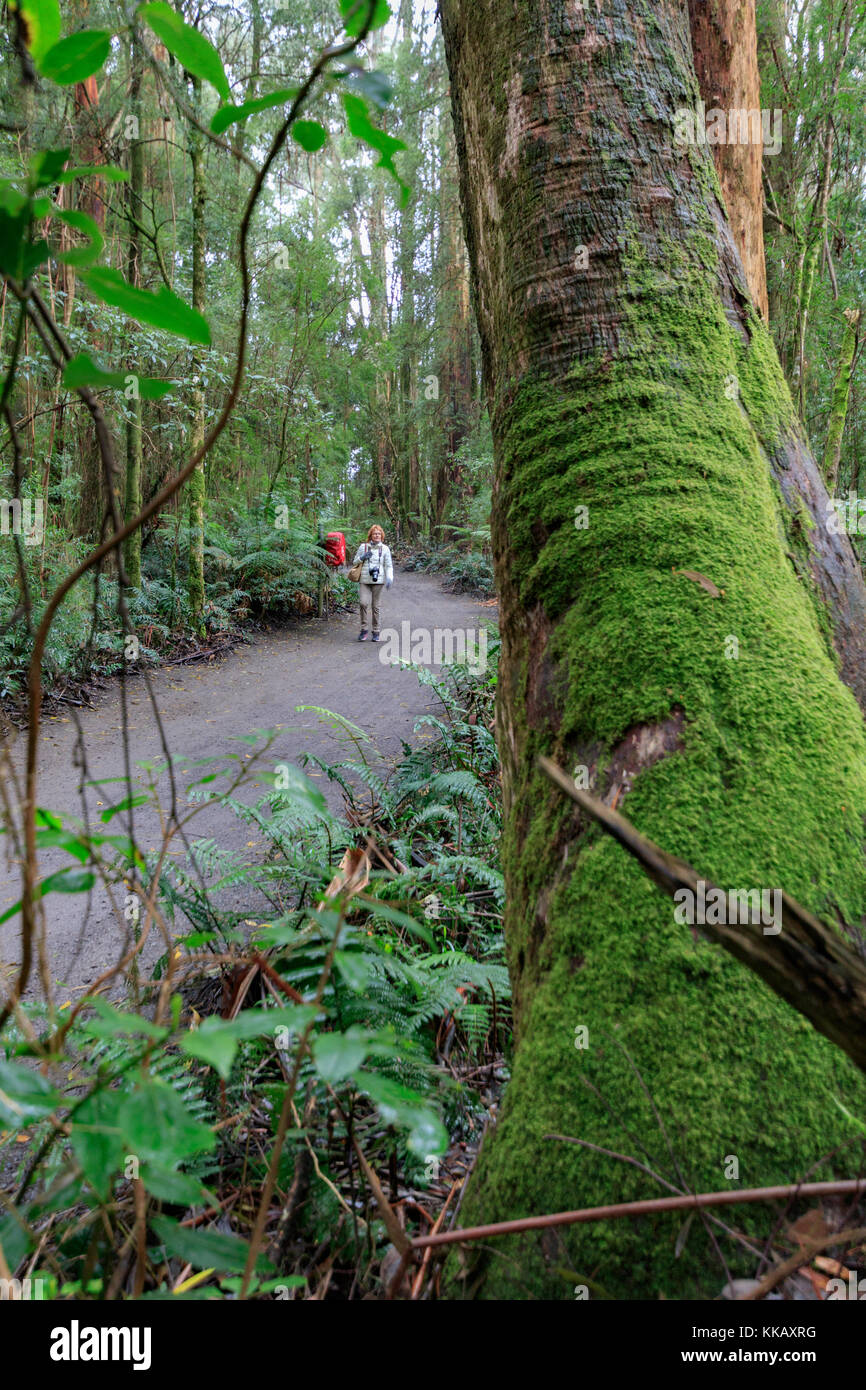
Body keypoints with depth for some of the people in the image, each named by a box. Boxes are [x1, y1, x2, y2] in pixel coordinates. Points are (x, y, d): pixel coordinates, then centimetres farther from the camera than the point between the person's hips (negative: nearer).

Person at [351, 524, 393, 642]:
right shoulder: (363, 547, 8)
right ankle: (364, 629, -3)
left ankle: (376, 632, 9)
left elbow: (389, 565, 4)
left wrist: (389, 578, -12)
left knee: (375, 606, 1)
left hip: (378, 580, 0)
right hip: (365, 580, 1)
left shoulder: (385, 549, 6)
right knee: (364, 603, -15)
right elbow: (355, 562, 15)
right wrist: (362, 557, -5)